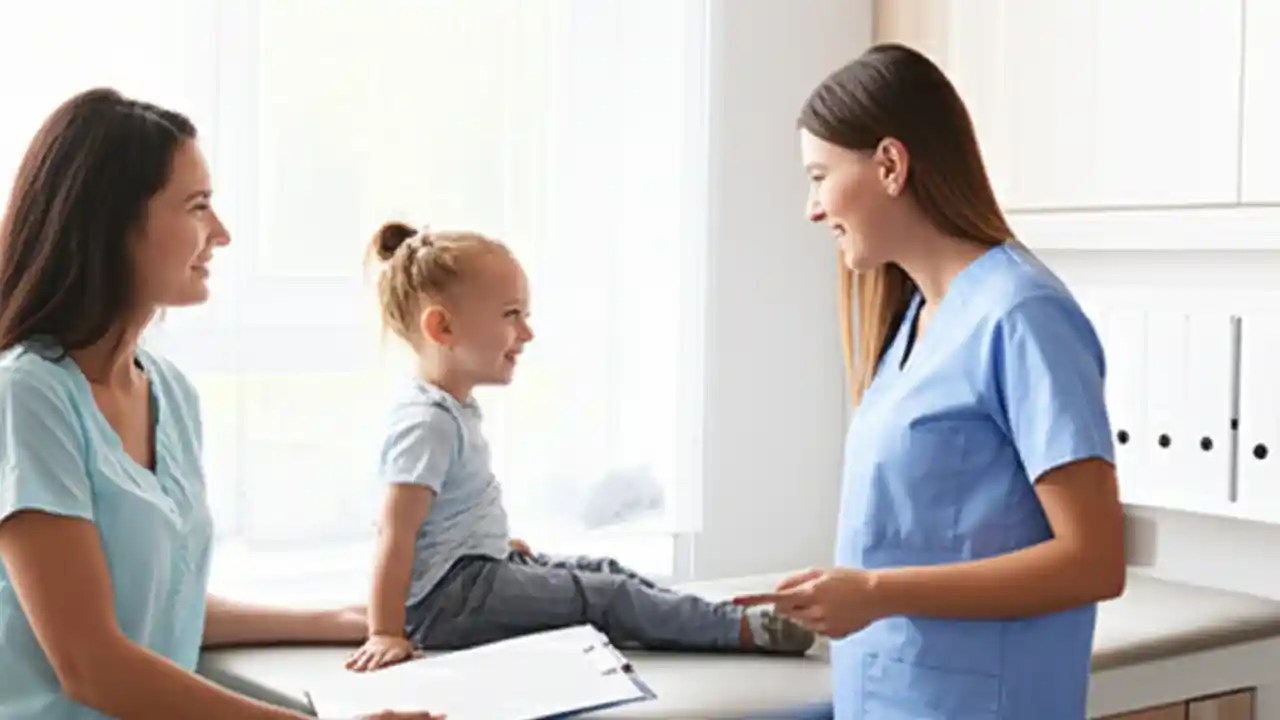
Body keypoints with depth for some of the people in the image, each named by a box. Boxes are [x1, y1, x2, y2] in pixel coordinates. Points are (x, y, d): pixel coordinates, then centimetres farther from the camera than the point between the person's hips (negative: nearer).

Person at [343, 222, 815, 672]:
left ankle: (712, 622, 12)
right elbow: (396, 533, -27)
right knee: (606, 598, -10)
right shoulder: (428, 423, -23)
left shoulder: (450, 409, 10)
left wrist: (496, 541, 34)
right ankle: (740, 631, -5)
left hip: (480, 570, 11)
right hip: (450, 599, -11)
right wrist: (386, 633, -30)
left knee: (604, 570, 12)